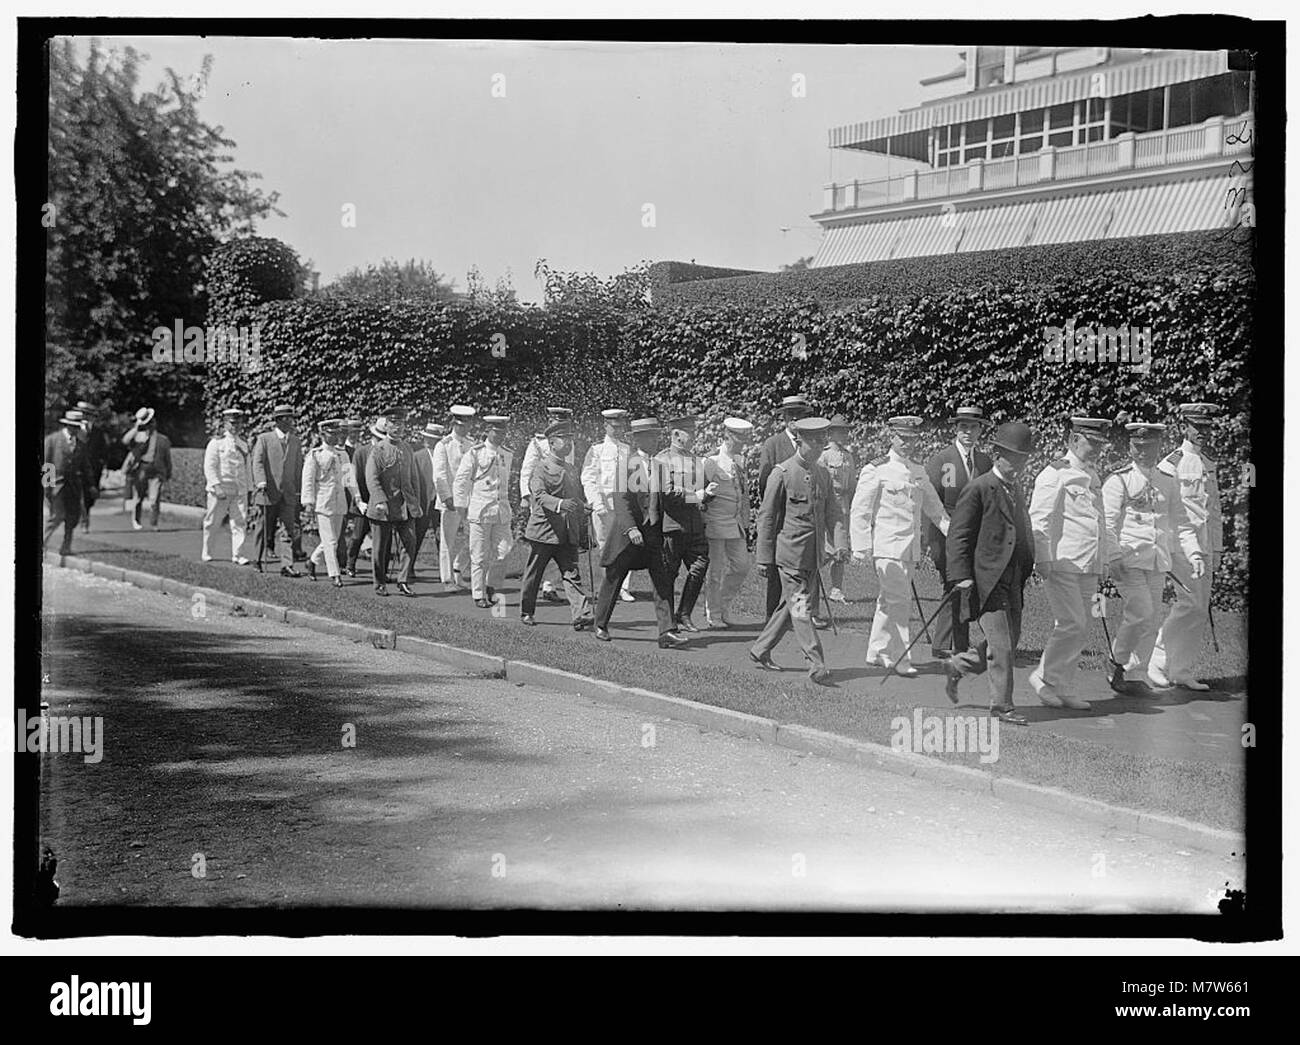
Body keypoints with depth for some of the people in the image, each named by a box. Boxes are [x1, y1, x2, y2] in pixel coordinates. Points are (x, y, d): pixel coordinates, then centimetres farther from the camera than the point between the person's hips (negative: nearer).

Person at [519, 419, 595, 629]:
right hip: (542, 532, -5)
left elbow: (580, 500, 22)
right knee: (533, 575, 8)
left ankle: (581, 615, -18)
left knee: (572, 575, -8)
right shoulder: (541, 468, -5)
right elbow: (539, 495, -21)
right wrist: (560, 504, -38)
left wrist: (583, 529, 15)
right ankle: (526, 612, 24)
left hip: (568, 535, 5)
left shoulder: (573, 470, 17)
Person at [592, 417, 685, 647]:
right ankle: (601, 625, 29)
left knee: (663, 581, -8)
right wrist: (631, 528, -25)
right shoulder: (627, 462, -9)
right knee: (613, 579, 10)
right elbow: (621, 499, -16)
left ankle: (667, 632, -12)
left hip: (655, 531, 4)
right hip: (628, 529, -4)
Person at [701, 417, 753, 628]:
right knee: (716, 570, -1)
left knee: (741, 566, 8)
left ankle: (722, 609, 23)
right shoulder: (711, 462, -12)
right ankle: (712, 616, 12)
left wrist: (746, 525, 18)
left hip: (736, 523, 7)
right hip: (715, 523, -7)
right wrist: (701, 523, -12)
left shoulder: (740, 461, 12)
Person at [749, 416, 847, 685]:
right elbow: (766, 516, -4)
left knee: (790, 605, 13)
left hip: (814, 554, 7)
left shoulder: (823, 474, 12)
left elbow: (832, 512, 14)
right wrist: (764, 557, -6)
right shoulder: (782, 473, -7)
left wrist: (838, 542, -5)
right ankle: (817, 665, -10)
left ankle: (760, 651, 27)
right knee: (801, 608, -7)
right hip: (790, 553, -7)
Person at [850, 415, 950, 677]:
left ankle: (877, 652, 23)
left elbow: (933, 506, 22)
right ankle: (900, 659, -5)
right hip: (887, 546, -6)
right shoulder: (876, 470, -7)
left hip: (911, 548, 7)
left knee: (889, 601, 13)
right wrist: (861, 548, -13)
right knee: (899, 601, -11)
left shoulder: (918, 470, 13)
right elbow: (859, 511, -7)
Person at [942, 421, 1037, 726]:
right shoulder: (978, 489, -9)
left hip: (1013, 580, 8)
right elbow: (958, 535, -11)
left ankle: (958, 666, 31)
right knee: (1001, 645, -7)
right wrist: (962, 576, -18)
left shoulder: (1016, 489, 17)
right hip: (986, 578, -8)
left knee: (1010, 641, 12)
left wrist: (1027, 568, 17)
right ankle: (1001, 704, 5)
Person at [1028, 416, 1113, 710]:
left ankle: (1064, 689, 14)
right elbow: (1039, 519, -11)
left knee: (1076, 630, 8)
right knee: (1073, 628, -12)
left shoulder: (1093, 476, 20)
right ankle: (1043, 676, 3)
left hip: (1088, 568, 8)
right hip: (1061, 564, -8)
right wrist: (1042, 559, -17)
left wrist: (1102, 564, 23)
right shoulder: (1055, 474, -6)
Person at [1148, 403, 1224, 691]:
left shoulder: (1209, 464, 16)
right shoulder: (1172, 464, -9)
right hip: (1181, 543, -8)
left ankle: (1182, 671, 12)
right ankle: (1156, 665, -6)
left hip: (1204, 545, 8)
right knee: (1190, 604, -15)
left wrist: (1217, 549, 21)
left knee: (1200, 609, 6)